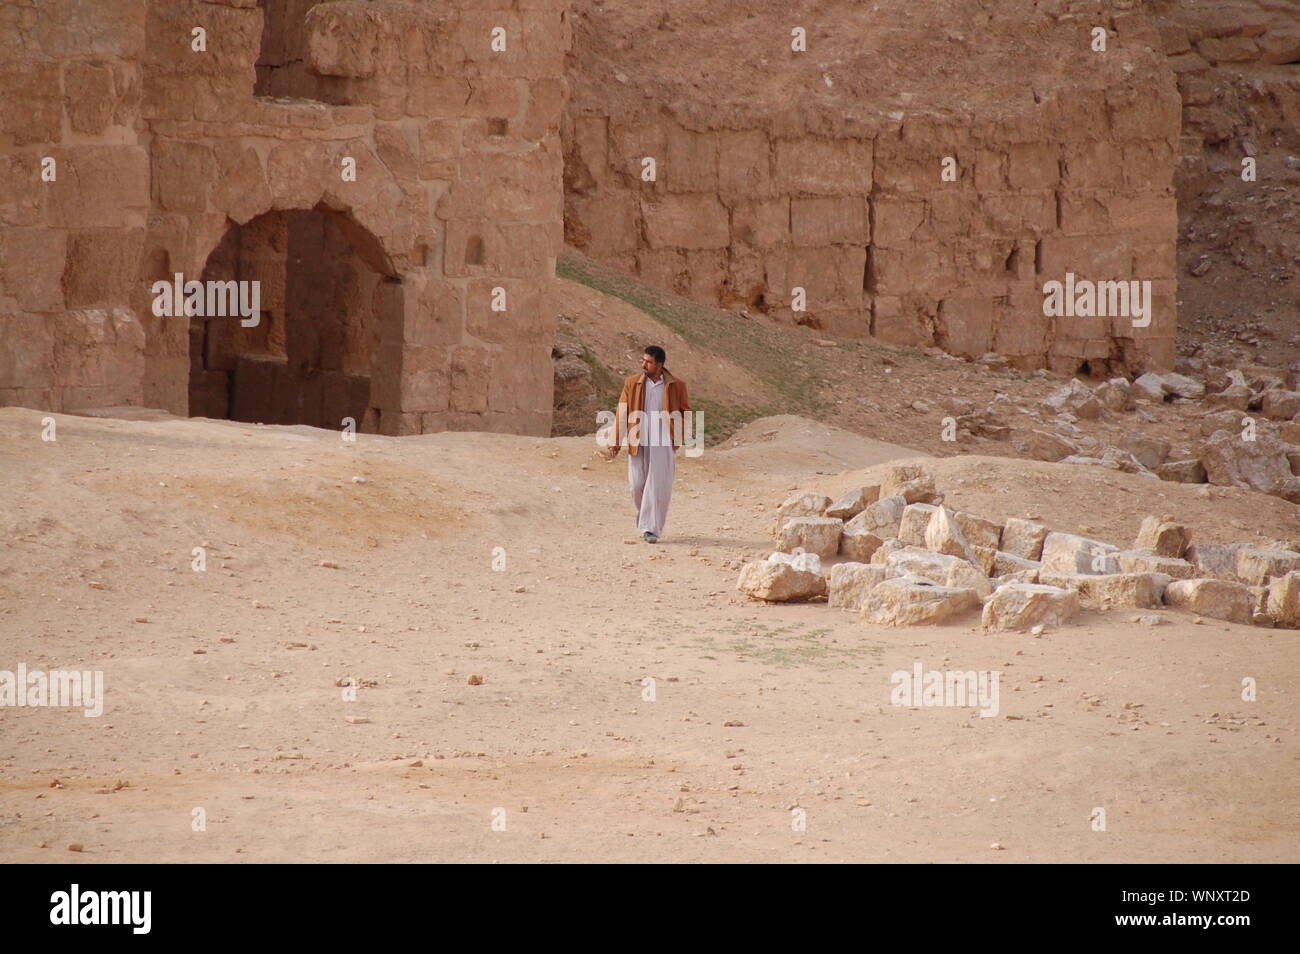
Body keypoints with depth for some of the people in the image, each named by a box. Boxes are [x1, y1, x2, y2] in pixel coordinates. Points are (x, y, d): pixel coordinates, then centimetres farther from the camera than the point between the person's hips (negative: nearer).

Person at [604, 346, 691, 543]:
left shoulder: (676, 386, 2)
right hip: (638, 444, 1)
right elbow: (622, 414, 4)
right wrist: (615, 444, 0)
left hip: (663, 445, -1)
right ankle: (644, 516, 27)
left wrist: (678, 438, 6)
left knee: (658, 487, -8)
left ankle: (651, 528, -3)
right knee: (637, 485, -1)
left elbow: (685, 412, 13)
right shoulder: (632, 384, 4)